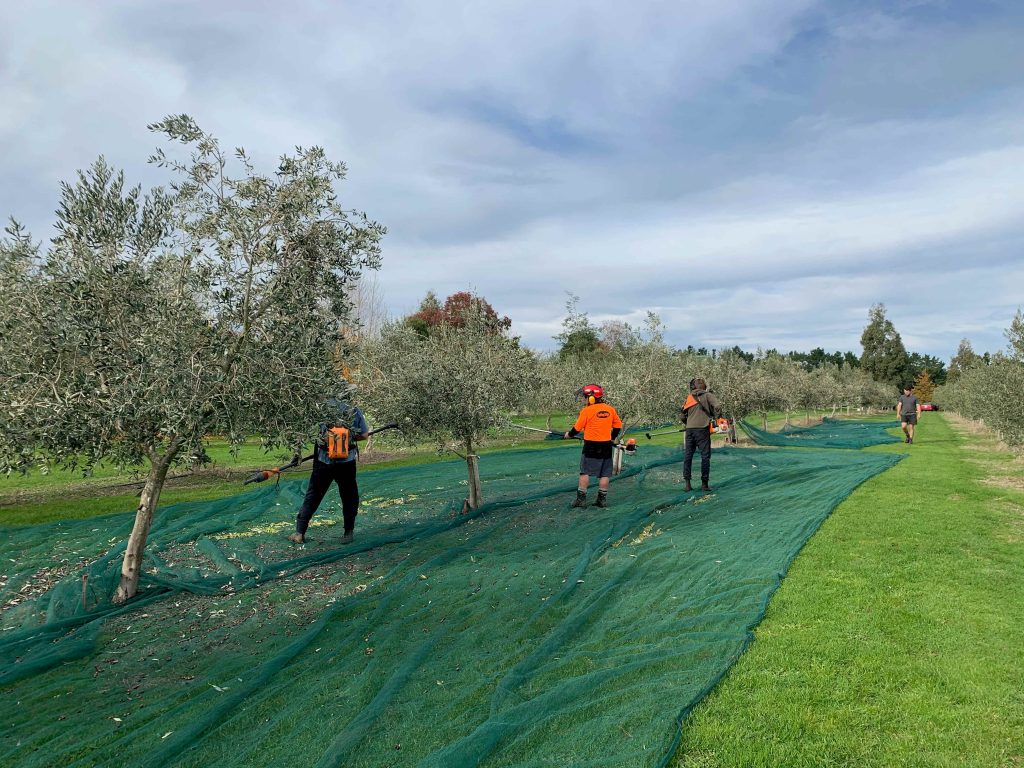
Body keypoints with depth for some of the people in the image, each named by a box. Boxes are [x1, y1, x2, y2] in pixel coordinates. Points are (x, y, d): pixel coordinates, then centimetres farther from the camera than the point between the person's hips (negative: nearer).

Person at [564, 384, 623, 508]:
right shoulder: (610, 409, 5)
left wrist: (569, 434, 15)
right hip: (606, 445, 5)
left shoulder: (587, 411, -10)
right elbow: (618, 426, 12)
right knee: (604, 473, 8)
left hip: (591, 445, -5)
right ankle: (602, 499, 10)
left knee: (585, 471, 1)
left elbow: (577, 428, -4)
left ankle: (581, 498, 0)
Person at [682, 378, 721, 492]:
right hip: (702, 429, -4)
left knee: (688, 456, 9)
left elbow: (683, 416, 14)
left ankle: (687, 483, 7)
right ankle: (704, 483, 0)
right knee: (705, 456, 1)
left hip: (689, 430, 4)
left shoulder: (688, 398, 15)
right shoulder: (707, 395, 4)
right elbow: (717, 407, -11)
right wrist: (714, 417, 5)